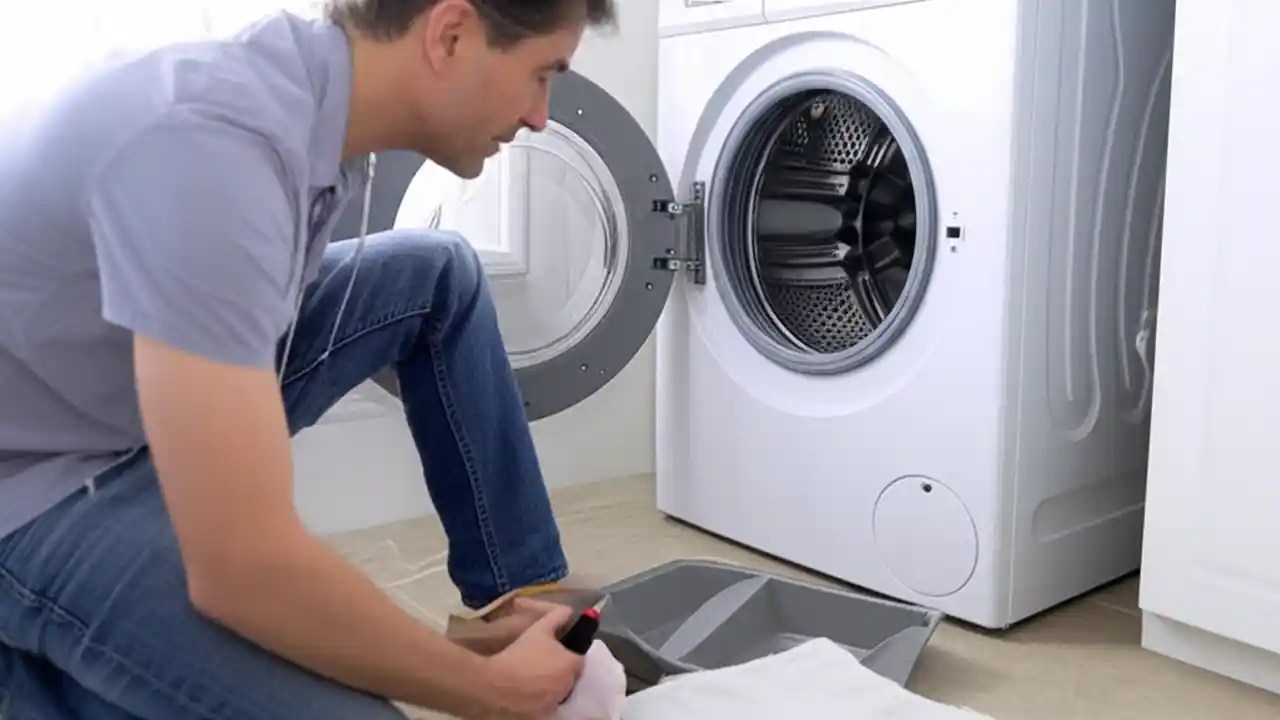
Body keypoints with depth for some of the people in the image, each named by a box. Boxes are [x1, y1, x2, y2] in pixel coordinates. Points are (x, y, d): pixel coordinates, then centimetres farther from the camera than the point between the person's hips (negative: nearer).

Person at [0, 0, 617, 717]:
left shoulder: (329, 94, -5)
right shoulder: (212, 143, -34)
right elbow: (243, 570, -35)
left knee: (439, 273, 3)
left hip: (158, 411, 9)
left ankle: (525, 594, 7)